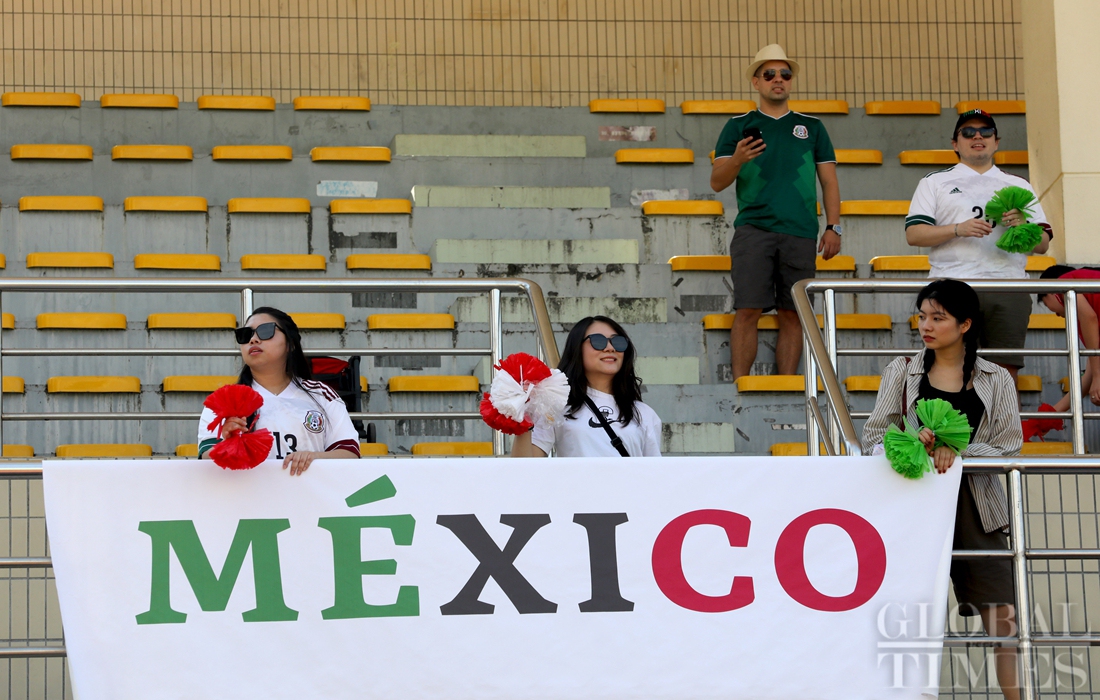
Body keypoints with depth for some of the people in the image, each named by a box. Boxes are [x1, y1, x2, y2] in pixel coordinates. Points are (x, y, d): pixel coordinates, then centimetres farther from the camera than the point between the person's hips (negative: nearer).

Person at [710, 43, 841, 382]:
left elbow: (828, 180, 16)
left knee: (792, 315, 1)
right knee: (748, 310, -10)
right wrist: (737, 159, -15)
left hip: (800, 231, 2)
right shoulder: (739, 126, 12)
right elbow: (717, 182, 6)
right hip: (753, 229, -2)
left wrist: (833, 227, 5)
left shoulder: (811, 127, 17)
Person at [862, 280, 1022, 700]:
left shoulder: (996, 381, 7)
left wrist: (958, 452, -18)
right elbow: (872, 437, 3)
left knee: (1002, 616, -5)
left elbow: (1008, 448, -2)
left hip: (975, 506, 0)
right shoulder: (902, 373, 9)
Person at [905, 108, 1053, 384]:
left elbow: (1042, 244, 19)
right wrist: (958, 229, -10)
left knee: (1006, 372, -4)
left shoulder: (1019, 186, 24)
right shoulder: (935, 182, 16)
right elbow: (913, 234, 4)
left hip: (1009, 288, 2)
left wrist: (1023, 226, -3)